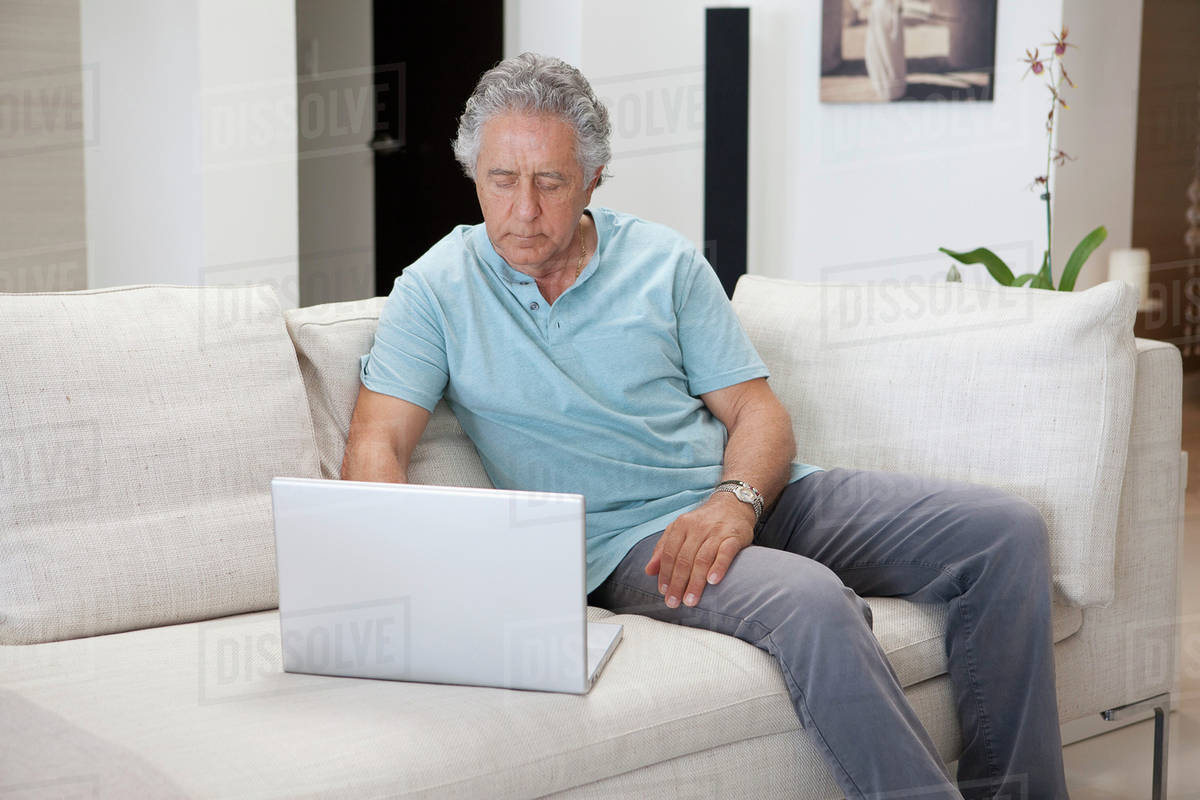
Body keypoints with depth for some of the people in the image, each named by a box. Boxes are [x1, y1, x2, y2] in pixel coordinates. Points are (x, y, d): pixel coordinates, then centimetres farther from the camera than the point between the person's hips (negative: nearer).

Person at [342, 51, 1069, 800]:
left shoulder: (666, 261, 10)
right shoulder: (436, 290, 3)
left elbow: (757, 409, 7)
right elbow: (377, 443, -5)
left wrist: (736, 500, -16)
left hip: (750, 496, 5)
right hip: (624, 536, -4)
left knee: (1007, 530, -11)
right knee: (809, 600, -37)